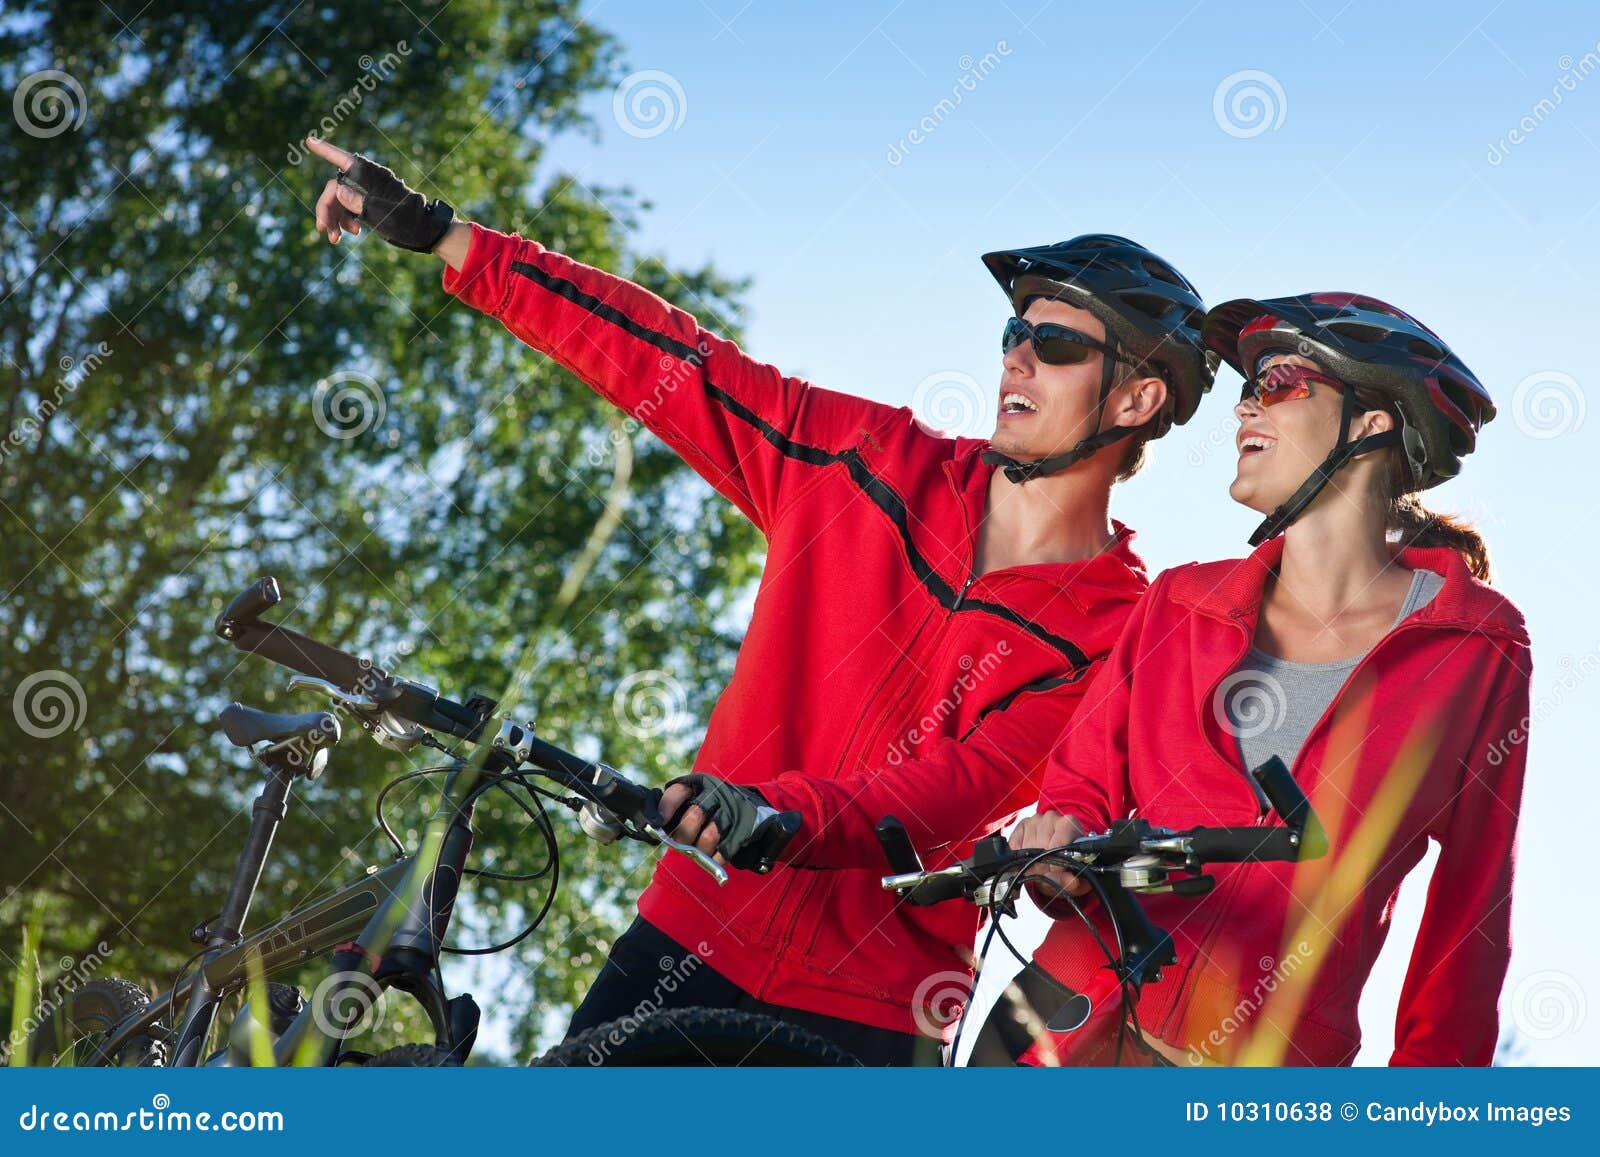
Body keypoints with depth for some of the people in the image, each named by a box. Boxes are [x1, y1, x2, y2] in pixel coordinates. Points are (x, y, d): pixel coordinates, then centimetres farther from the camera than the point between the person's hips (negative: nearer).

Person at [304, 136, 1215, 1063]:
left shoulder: (1121, 634, -8)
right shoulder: (869, 462, 4)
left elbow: (965, 783, -22)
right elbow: (673, 364, 5)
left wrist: (778, 816, -41)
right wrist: (437, 233, 4)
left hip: (860, 1011, -3)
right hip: (695, 933, 3)